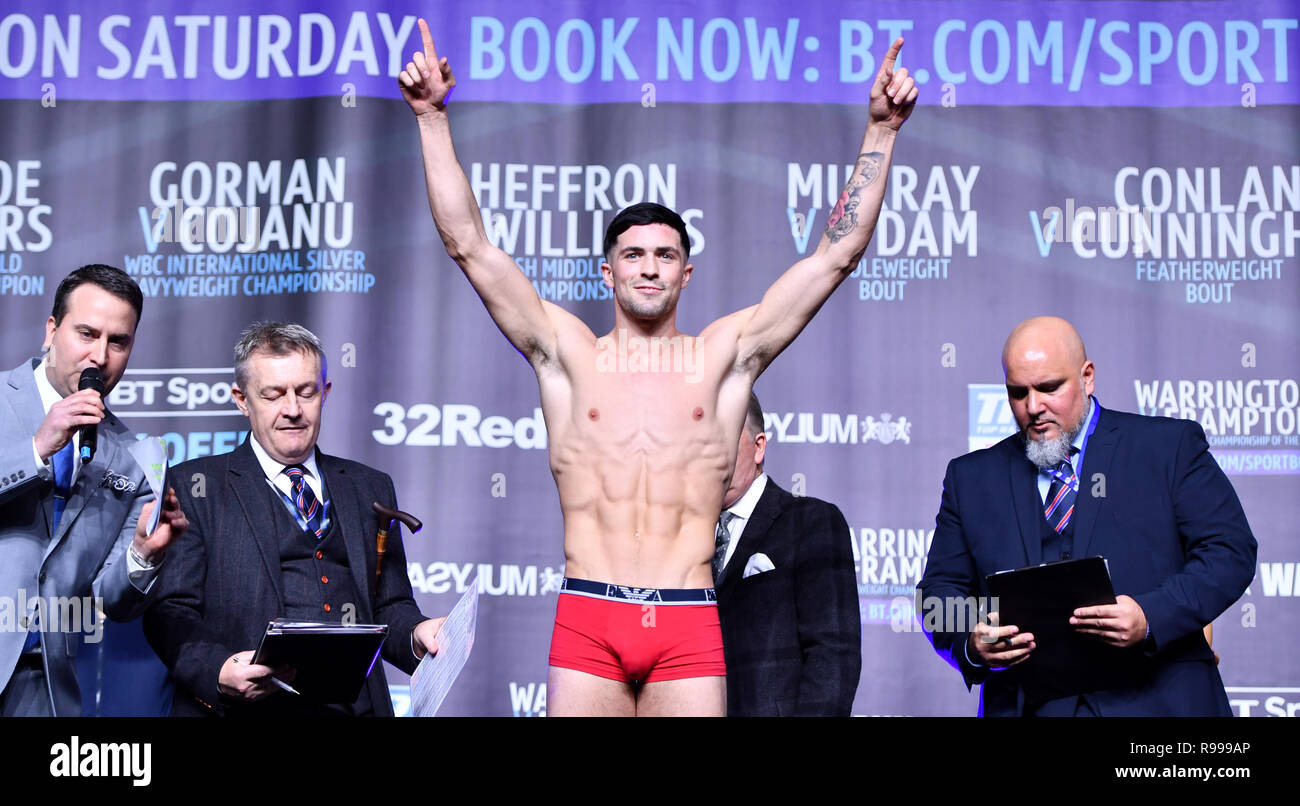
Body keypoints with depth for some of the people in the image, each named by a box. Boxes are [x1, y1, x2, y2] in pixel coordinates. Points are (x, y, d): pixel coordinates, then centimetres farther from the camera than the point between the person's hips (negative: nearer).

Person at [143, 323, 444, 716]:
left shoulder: (370, 489, 22)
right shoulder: (195, 487, 11)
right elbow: (170, 611, 4)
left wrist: (417, 635, 0)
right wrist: (217, 672, -15)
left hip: (356, 705, 5)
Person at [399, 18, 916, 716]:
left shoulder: (724, 354, 11)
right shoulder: (567, 352, 11)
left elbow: (838, 252, 9)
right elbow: (469, 244, 7)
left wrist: (880, 130, 6)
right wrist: (433, 118, 2)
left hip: (688, 624, 0)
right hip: (587, 617, 0)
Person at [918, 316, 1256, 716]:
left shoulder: (1171, 445, 3)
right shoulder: (970, 478, 11)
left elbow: (1231, 552, -3)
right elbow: (941, 589, 8)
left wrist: (1151, 617, -19)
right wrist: (971, 642, -14)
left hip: (1155, 700, -5)